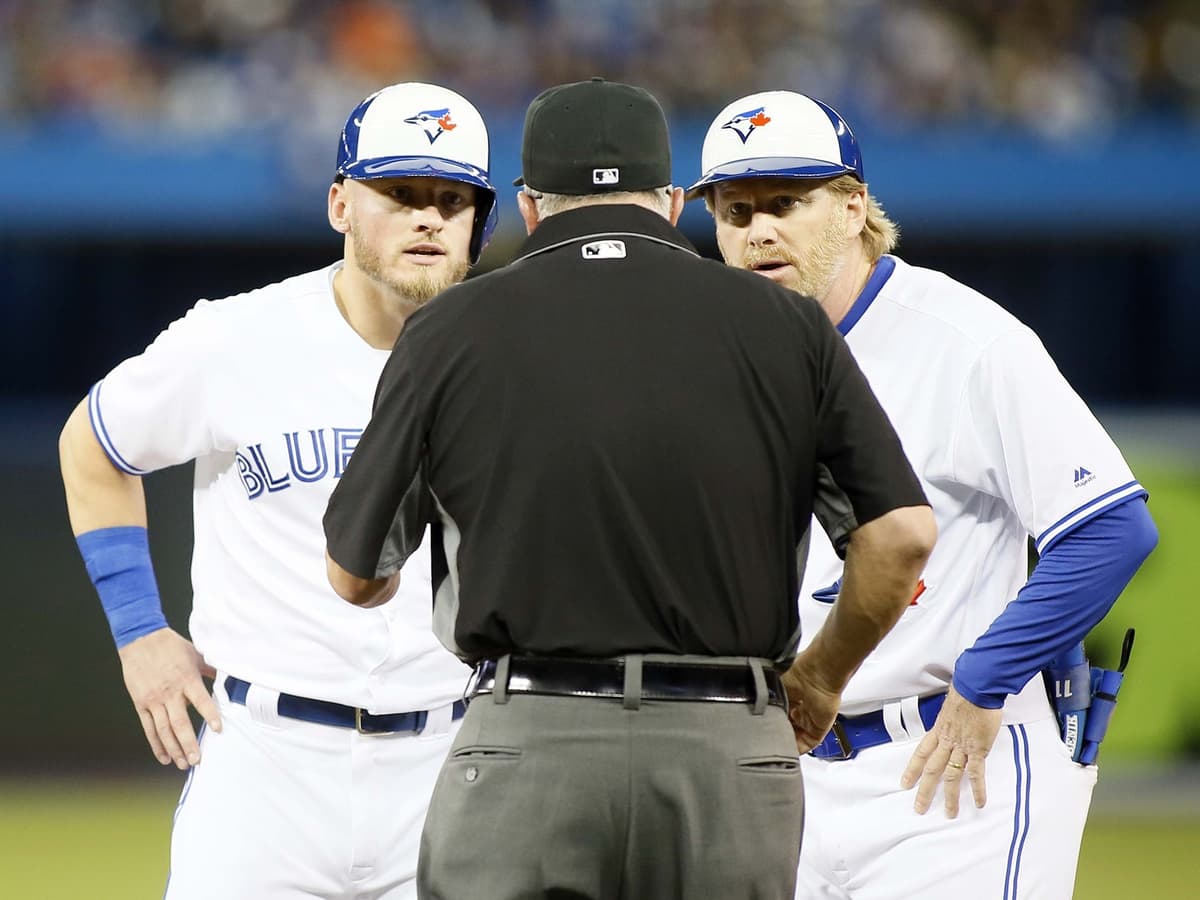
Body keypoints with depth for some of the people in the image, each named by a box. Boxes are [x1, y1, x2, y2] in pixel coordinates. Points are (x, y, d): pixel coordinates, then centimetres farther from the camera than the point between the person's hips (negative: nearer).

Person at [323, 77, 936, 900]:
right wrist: (820, 678, 16)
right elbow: (902, 534, -1)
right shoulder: (786, 327, 5)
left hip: (526, 748, -1)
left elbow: (355, 577, 10)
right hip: (733, 754, 1)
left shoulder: (450, 331, 3)